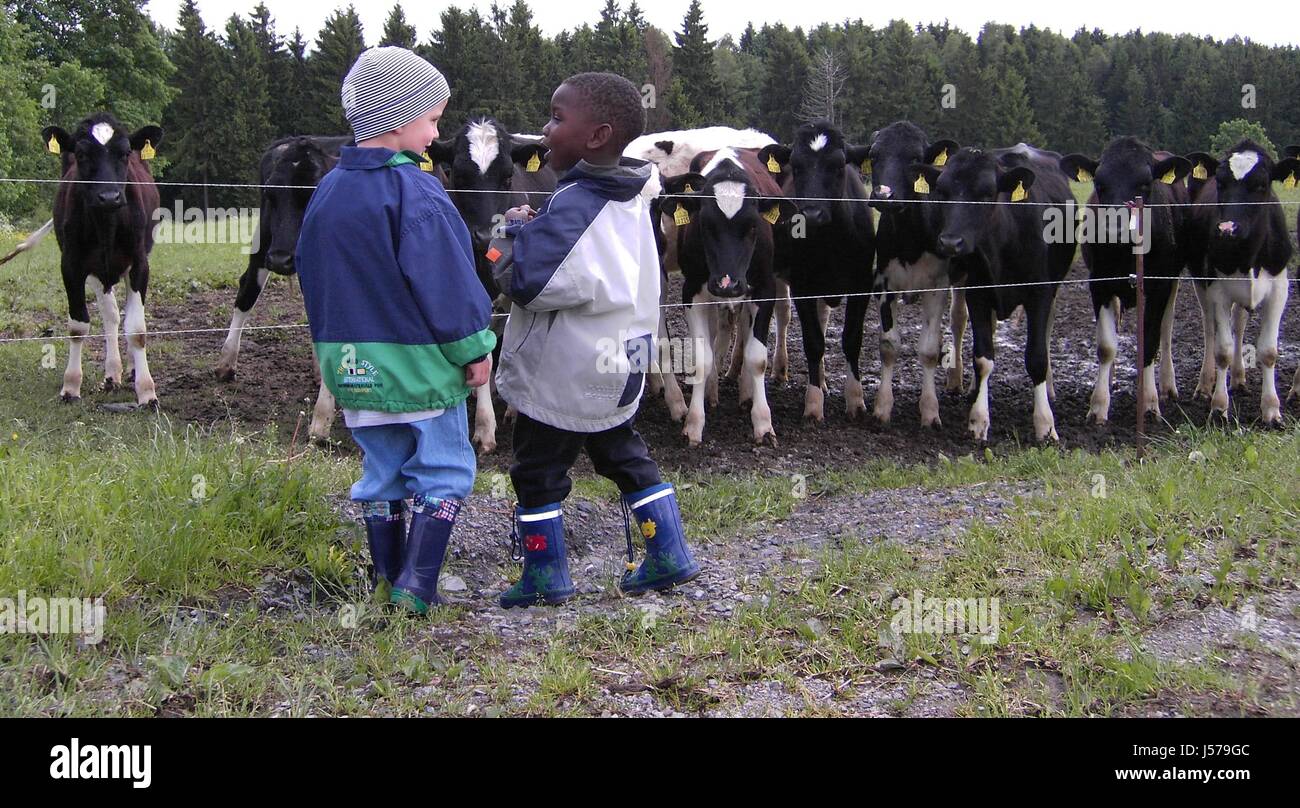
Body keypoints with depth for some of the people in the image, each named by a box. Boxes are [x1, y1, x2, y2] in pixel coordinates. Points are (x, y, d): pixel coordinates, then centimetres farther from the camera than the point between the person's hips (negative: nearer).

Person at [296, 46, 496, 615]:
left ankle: (387, 582, 22)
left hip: (353, 365, 7)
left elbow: (311, 276, 15)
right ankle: (415, 588, 0)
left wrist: (332, 349, 24)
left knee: (383, 473, 17)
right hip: (421, 361, -7)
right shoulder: (415, 193, -16)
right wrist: (474, 349, -10)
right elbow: (445, 283, -18)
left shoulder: (327, 192, 8)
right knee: (445, 472, 5)